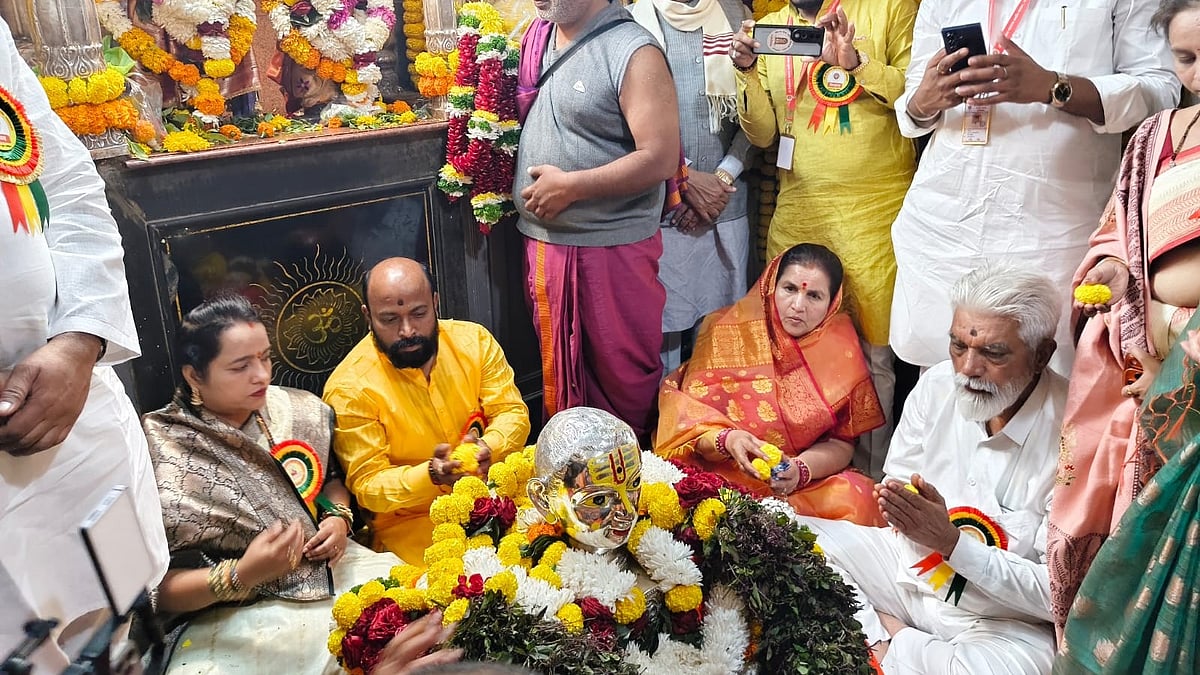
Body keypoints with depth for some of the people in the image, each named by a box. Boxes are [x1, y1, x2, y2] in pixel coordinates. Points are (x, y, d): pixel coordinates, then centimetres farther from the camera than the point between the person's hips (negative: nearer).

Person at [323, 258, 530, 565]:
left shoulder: (474, 340, -2)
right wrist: (431, 476, -29)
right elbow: (367, 485, -10)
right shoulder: (348, 388, -12)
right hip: (411, 520, -4)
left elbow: (513, 413, 0)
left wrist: (487, 448, -23)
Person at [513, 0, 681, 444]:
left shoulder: (633, 52, -12)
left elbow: (661, 159, -20)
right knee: (558, 366, 18)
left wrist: (570, 186, -18)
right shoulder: (536, 38, 9)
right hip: (542, 239, 7)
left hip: (613, 248, -7)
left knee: (623, 372, 7)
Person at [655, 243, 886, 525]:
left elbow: (841, 443, 2)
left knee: (855, 499, -26)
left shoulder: (840, 347, 2)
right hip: (719, 475, -2)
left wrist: (801, 469, -19)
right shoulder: (727, 330, -2)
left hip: (805, 487, 3)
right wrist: (726, 439, -26)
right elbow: (687, 415, -4)